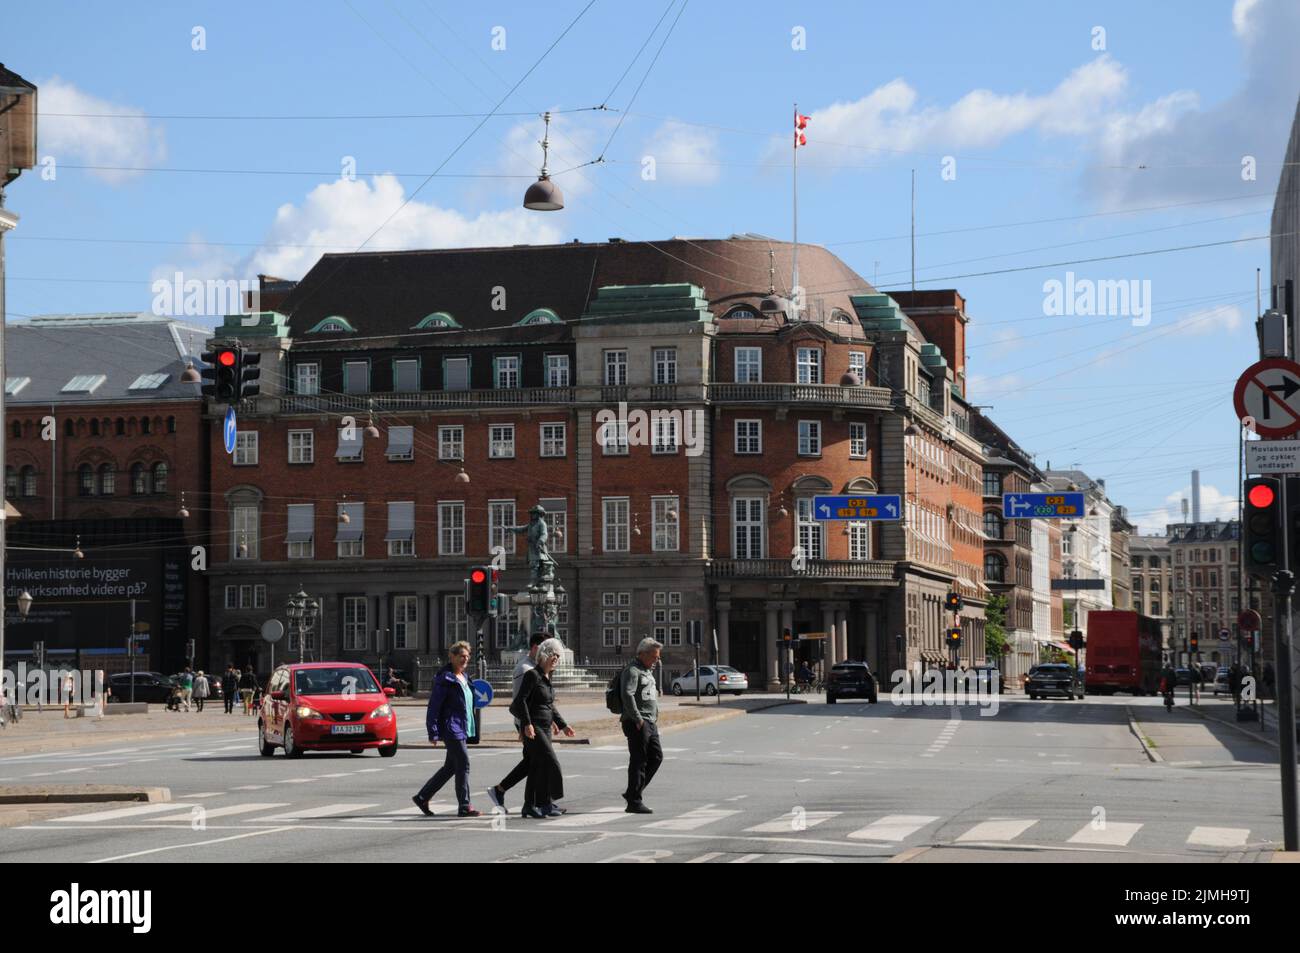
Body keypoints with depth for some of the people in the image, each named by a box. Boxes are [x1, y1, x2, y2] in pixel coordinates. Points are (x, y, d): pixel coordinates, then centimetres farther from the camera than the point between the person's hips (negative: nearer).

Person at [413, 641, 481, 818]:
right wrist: (433, 733, -18)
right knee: (463, 765, -9)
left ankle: (422, 797, 24)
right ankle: (464, 807, -5)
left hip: (462, 729, 9)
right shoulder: (445, 679, -12)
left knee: (450, 767, 14)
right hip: (451, 728, -9)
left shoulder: (463, 677, 15)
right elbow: (434, 705, -15)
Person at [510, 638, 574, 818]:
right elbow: (521, 700, -17)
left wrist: (563, 725, 22)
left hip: (545, 728, 9)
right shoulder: (532, 675, -10)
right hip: (533, 728, -9)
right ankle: (547, 804, -9)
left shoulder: (547, 678, 17)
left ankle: (531, 806, 10)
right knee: (550, 763, -13)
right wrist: (527, 724, -25)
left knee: (539, 767, 7)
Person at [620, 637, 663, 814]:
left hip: (650, 722, 10)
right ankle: (634, 802, -3)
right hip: (637, 724, -10)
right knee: (638, 761, -7)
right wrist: (638, 719, -24)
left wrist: (655, 715, 21)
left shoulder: (648, 671, 20)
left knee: (656, 757, 10)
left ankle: (632, 793, 18)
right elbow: (627, 695, -24)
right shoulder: (632, 671, -11)